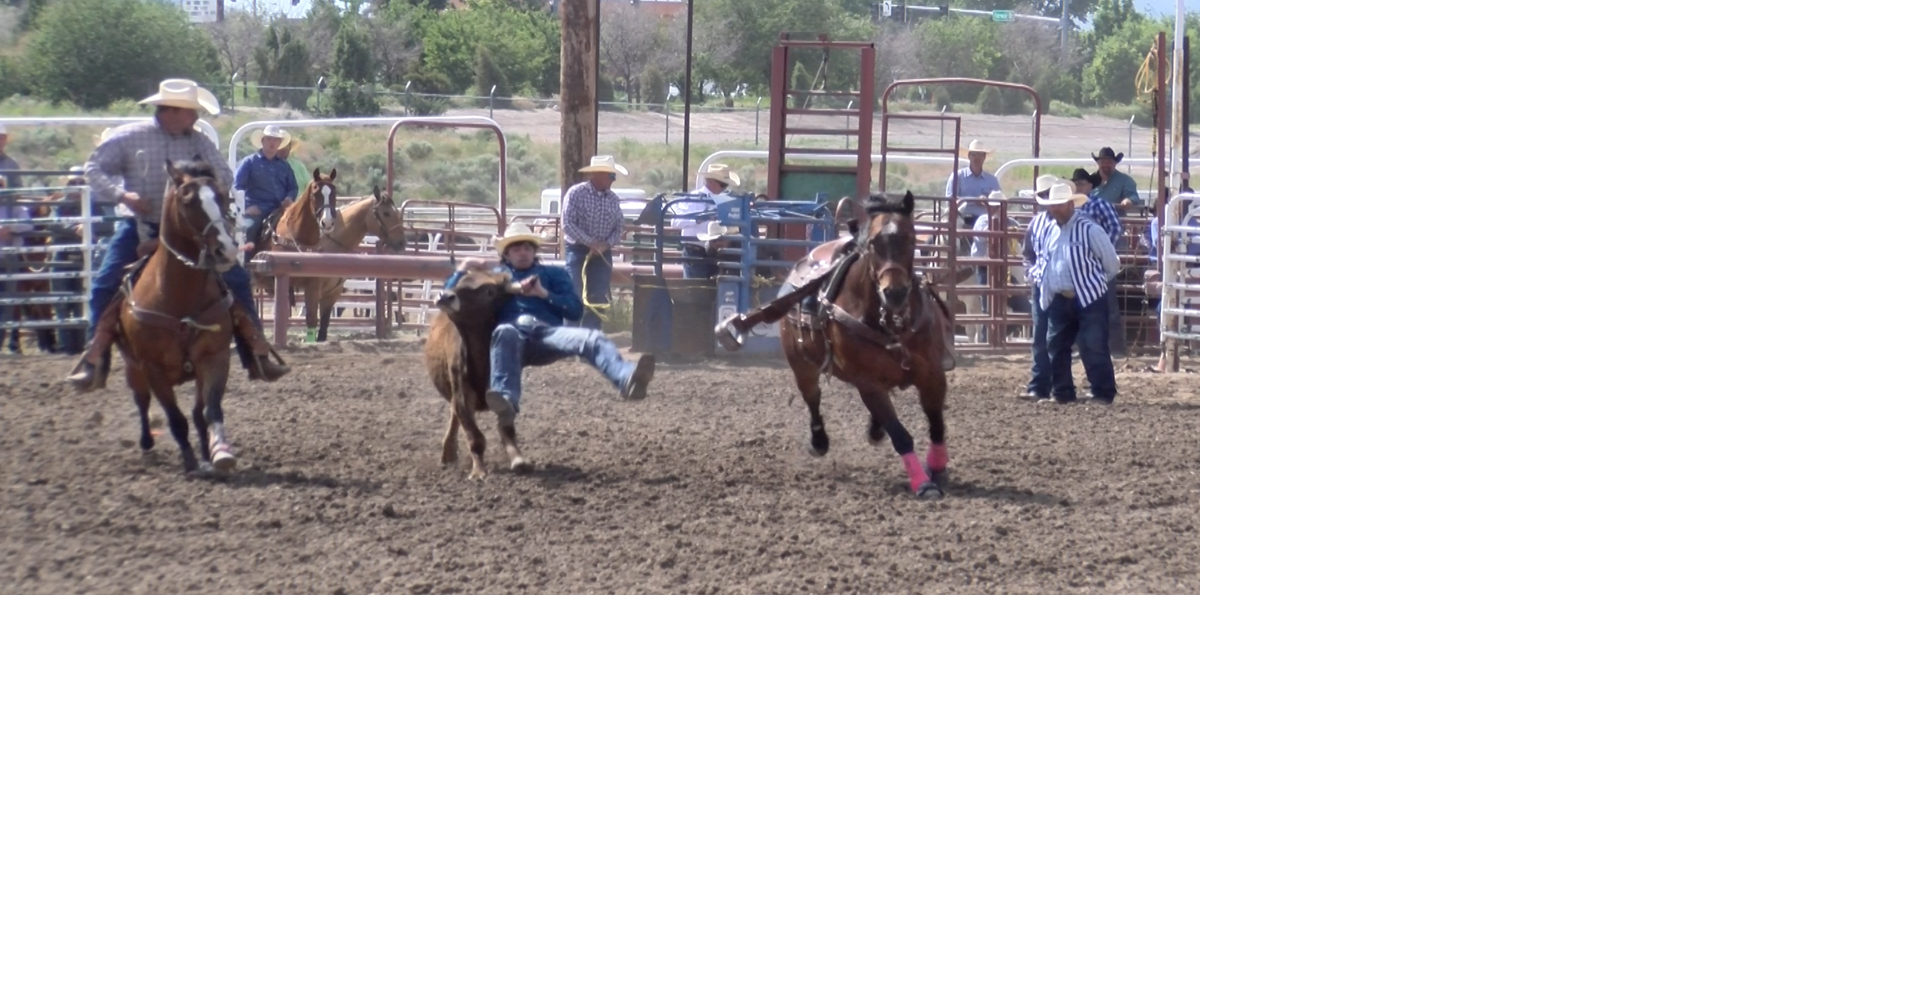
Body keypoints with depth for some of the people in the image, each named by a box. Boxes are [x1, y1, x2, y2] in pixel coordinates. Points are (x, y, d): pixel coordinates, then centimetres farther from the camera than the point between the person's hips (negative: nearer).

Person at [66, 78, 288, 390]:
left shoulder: (198, 142, 3)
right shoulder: (129, 137, -3)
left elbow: (225, 181, 1)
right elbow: (95, 168, -1)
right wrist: (121, 194, -17)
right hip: (141, 228, -2)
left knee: (237, 278, -7)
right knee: (106, 283, -17)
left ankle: (257, 354, 1)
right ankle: (94, 358, -8)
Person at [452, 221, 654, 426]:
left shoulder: (553, 274, 29)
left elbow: (575, 310, 15)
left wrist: (544, 294, 4)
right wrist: (465, 267, 12)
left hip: (548, 333, 2)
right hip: (514, 334, -1)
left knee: (593, 339, -28)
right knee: (505, 332, -40)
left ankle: (627, 379, -59)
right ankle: (506, 398, -61)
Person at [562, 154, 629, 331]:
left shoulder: (613, 199, 6)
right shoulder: (576, 193, -9)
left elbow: (620, 226, 9)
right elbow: (567, 224, -15)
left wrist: (607, 244, -11)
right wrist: (590, 243, -19)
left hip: (602, 253, 5)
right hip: (578, 250, -5)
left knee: (599, 297, 3)